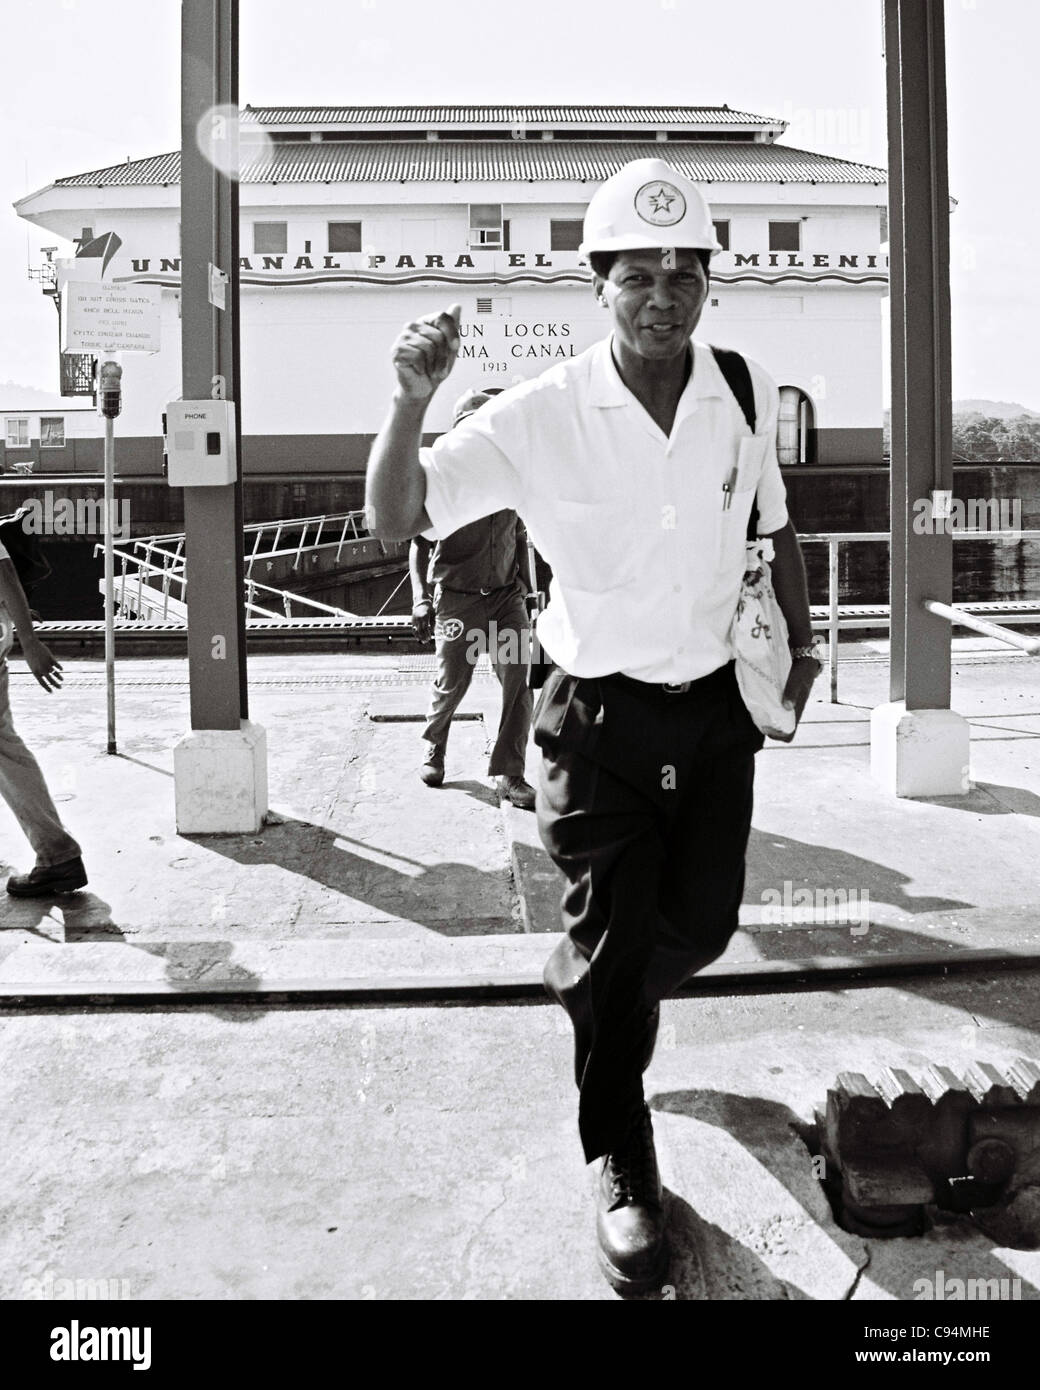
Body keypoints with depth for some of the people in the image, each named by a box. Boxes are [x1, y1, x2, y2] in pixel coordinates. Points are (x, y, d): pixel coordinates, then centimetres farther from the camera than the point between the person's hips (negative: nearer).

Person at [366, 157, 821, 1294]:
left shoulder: (749, 393, -4)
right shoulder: (544, 417, -15)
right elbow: (395, 516, -19)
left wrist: (801, 642, 14)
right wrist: (413, 397, -35)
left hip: (715, 707, 4)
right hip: (599, 717, -4)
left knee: (701, 925, 15)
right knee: (615, 950, 4)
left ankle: (588, 991, 52)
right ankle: (622, 1170, 26)